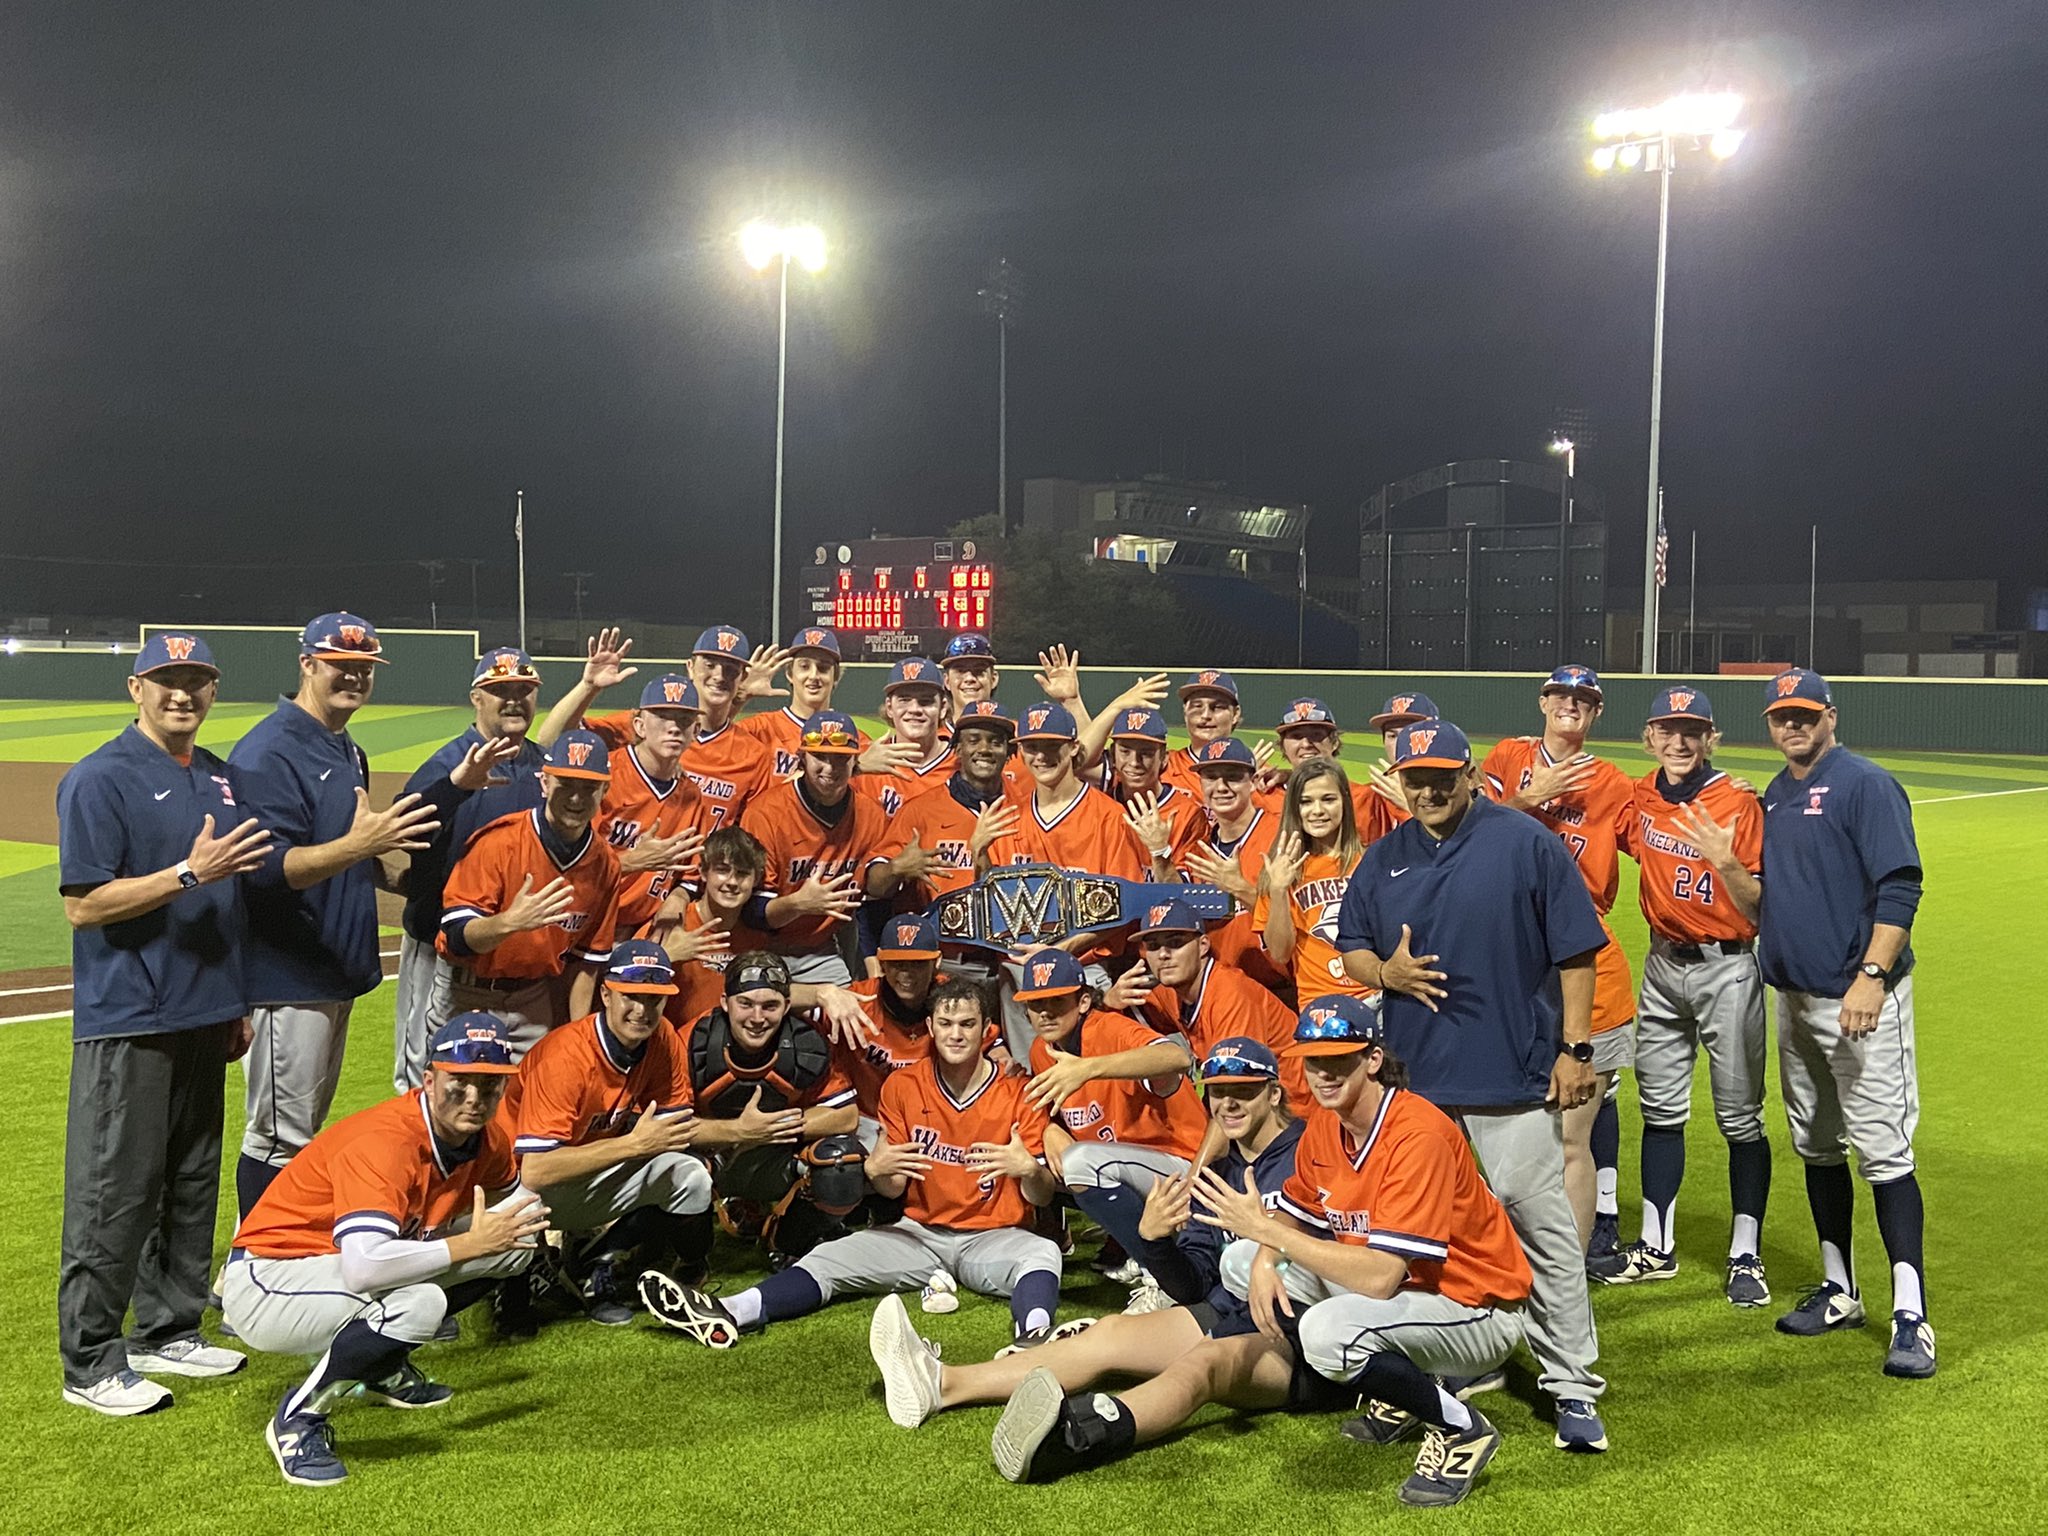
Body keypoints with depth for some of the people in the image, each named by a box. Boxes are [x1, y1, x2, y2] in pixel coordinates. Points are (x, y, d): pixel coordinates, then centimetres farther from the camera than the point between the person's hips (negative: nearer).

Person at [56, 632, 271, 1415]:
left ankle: (168, 1330, 27)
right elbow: (83, 905, -15)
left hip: (203, 1018, 8)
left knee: (193, 1184, 14)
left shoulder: (221, 778, 13)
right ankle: (91, 1361, 8)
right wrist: (189, 872, -23)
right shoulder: (100, 779, -10)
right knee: (114, 1194, -2)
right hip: (128, 1023, -8)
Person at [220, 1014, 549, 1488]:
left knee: (514, 1240, 1)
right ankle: (299, 1417, -12)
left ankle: (382, 1368, 14)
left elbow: (512, 1196, 19)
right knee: (417, 1303, -36)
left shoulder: (489, 1137, -4)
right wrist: (467, 1244, -29)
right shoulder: (382, 1143, -29)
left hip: (340, 1269, 9)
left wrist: (517, 1223, -4)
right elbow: (364, 1267, -41)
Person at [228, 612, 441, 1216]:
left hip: (337, 971, 10)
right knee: (279, 1138, -3)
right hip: (287, 977, -10)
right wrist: (353, 847, -37)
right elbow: (267, 868, -25)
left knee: (306, 1132, 18)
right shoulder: (269, 750, -15)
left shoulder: (349, 753, 14)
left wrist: (392, 873, 9)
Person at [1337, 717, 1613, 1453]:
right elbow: (1350, 945, 18)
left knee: (1542, 1226, -5)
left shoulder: (1526, 843, -3)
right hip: (1412, 1074, 5)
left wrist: (1575, 1048, -7)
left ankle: (1572, 1386, 3)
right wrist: (1383, 972, -5)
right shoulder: (1384, 859, 10)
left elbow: (1575, 951, -2)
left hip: (1515, 1075, -4)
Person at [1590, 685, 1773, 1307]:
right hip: (1662, 965, 6)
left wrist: (1726, 861, -33)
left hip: (1726, 968, -6)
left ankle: (1746, 1256, 12)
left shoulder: (1737, 802, -12)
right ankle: (1656, 1247, 25)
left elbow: (1760, 908, -14)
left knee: (1740, 1117, 1)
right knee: (1660, 1109, 14)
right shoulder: (1639, 797, 3)